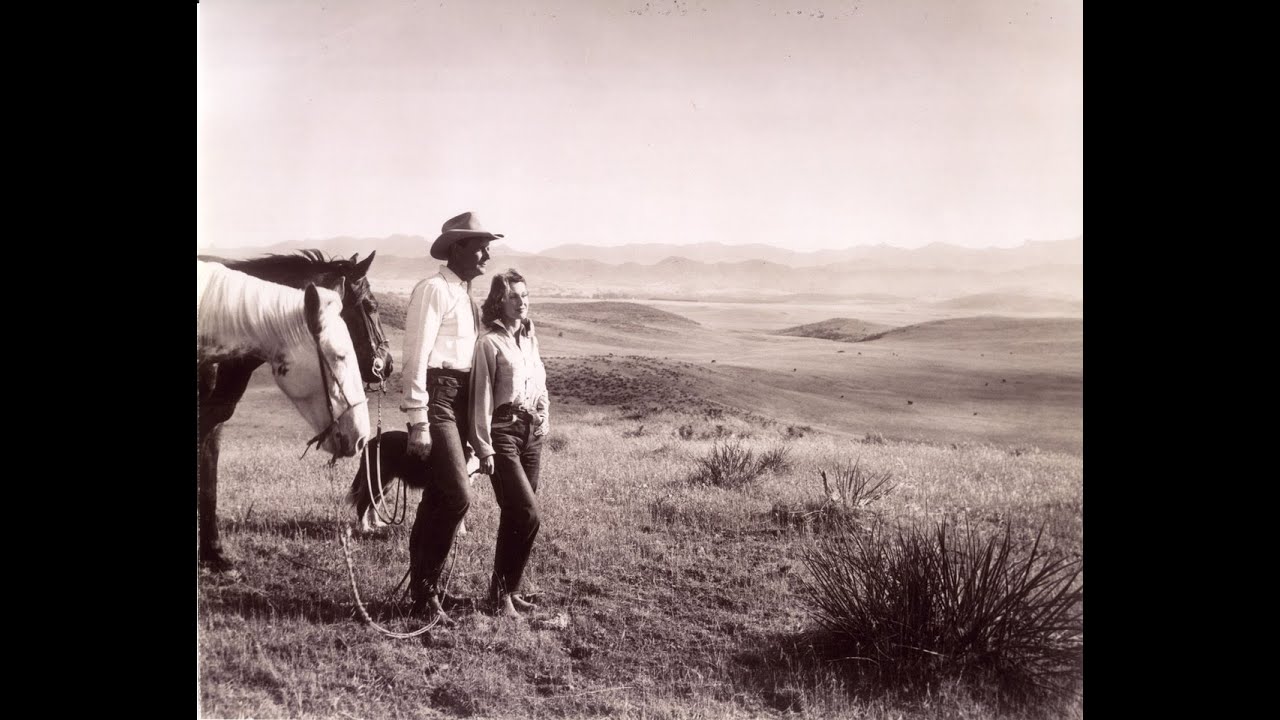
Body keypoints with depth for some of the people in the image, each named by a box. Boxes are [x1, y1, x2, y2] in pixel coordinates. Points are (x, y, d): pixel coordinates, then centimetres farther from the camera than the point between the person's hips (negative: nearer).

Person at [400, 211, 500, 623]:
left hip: (460, 401, 9)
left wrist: (473, 425, 14)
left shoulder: (464, 294, 17)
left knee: (438, 501, 13)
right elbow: (416, 357, -16)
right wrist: (418, 423, -21)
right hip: (436, 399, -9)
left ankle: (422, 588, 23)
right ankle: (426, 593, 0)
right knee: (456, 498, -12)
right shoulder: (433, 290, -10)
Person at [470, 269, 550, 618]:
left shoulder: (529, 338, 14)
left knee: (515, 516, 10)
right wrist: (484, 448, -12)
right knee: (528, 516, -11)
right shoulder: (489, 341, -8)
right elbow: (482, 396, -10)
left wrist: (543, 418, 13)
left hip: (532, 431, 7)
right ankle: (501, 590, 2)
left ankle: (510, 589, 20)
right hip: (504, 430, -7)